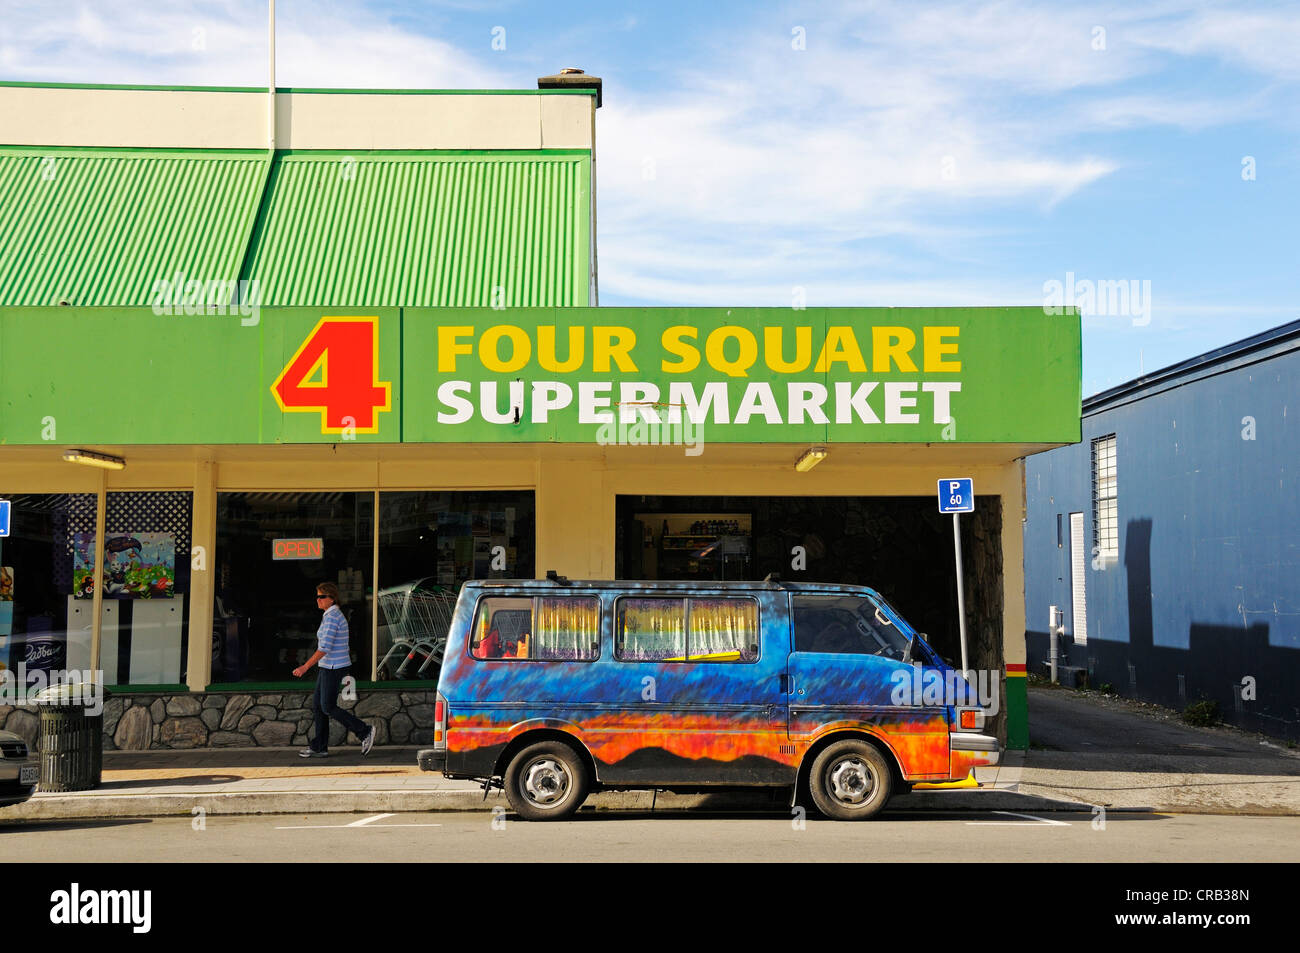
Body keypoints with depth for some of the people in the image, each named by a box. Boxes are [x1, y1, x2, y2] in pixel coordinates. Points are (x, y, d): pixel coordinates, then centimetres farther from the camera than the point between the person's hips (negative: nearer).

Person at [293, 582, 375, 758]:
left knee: (328, 707, -3)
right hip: (329, 666, 10)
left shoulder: (331, 617, -18)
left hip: (333, 668, -10)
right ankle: (319, 747, 15)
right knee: (317, 704, 11)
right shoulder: (335, 615, 13)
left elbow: (325, 648, -24)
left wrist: (305, 667, -25)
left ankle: (365, 732, 1)